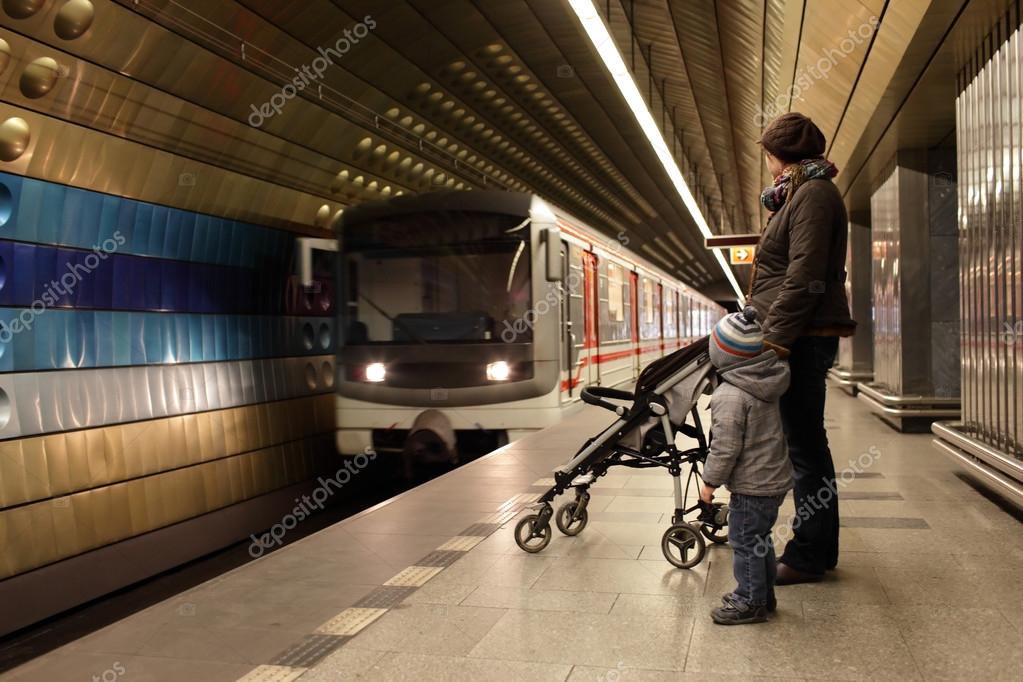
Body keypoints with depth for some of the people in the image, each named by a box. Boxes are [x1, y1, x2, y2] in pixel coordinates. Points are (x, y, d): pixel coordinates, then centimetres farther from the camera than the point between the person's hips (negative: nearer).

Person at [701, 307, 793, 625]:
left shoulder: (730, 396, -24)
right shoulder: (767, 381, 1)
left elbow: (725, 447, -22)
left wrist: (710, 481, -11)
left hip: (752, 485, -9)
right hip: (775, 478, 9)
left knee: (744, 542, 4)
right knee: (760, 539, 21)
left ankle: (750, 603, 15)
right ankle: (762, 594, 34)